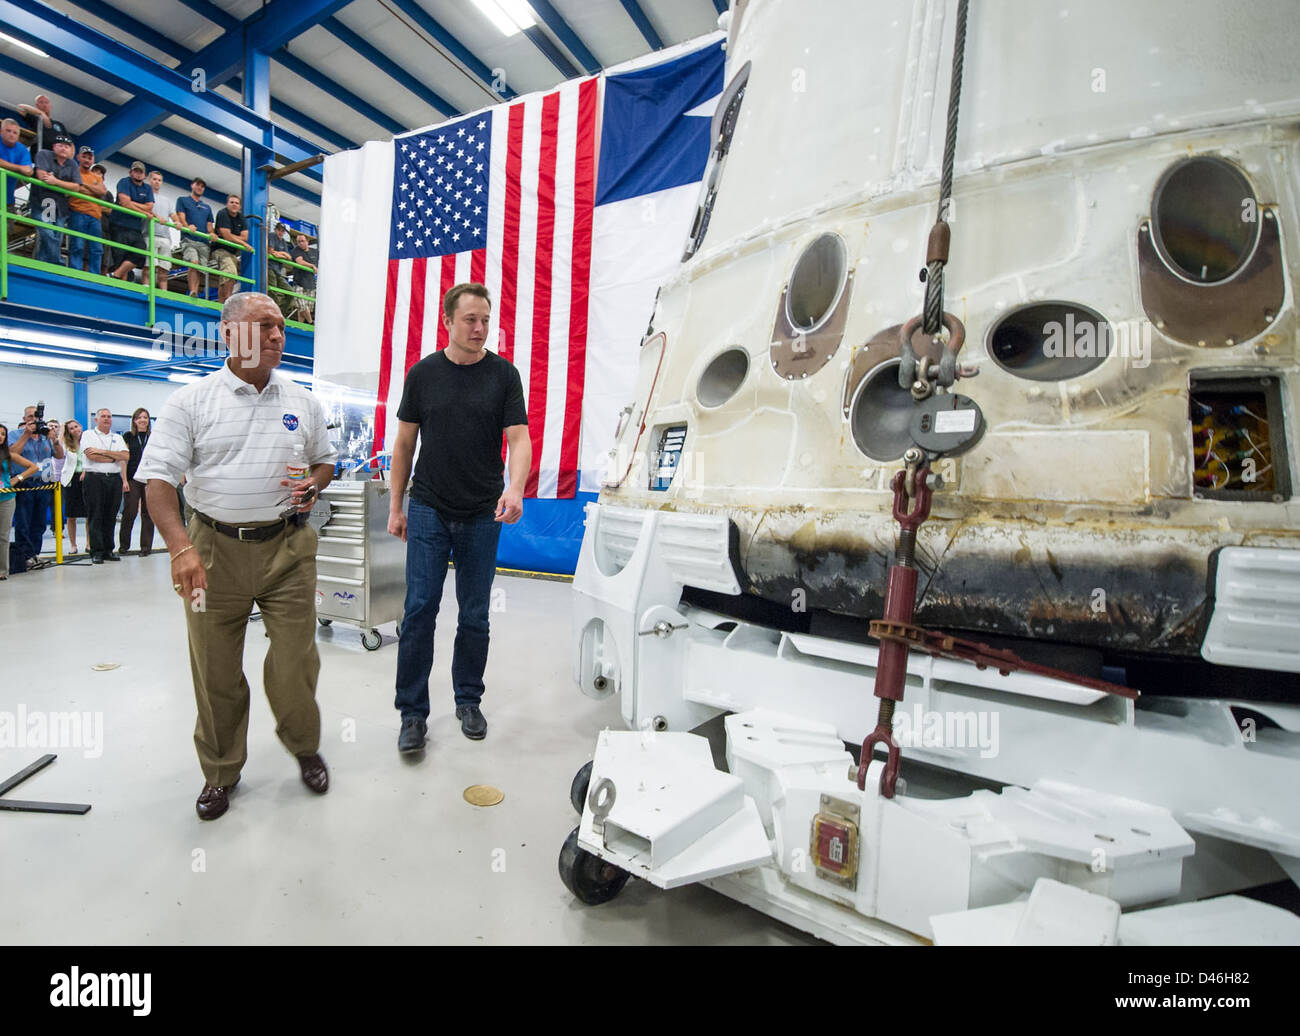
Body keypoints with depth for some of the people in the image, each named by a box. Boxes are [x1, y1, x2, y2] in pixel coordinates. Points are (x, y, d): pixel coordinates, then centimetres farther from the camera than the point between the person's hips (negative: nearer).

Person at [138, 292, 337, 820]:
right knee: (215, 670, 9)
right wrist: (181, 547, -20)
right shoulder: (191, 401, 0)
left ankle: (304, 746, 29)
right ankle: (220, 771, 30)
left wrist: (314, 485, -5)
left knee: (296, 661, 2)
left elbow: (325, 460, 19)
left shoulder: (302, 402, 8)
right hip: (214, 548, -1)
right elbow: (159, 479, -6)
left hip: (288, 546, 1)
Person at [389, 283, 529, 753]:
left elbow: (519, 438, -8)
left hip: (483, 515, 0)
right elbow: (404, 442, 8)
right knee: (420, 609, -2)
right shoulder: (423, 374, 3)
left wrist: (515, 489, -28)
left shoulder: (504, 374, 0)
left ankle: (468, 701, 25)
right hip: (429, 511, 0)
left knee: (475, 615, 8)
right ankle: (412, 712, 11)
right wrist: (396, 505, 6)